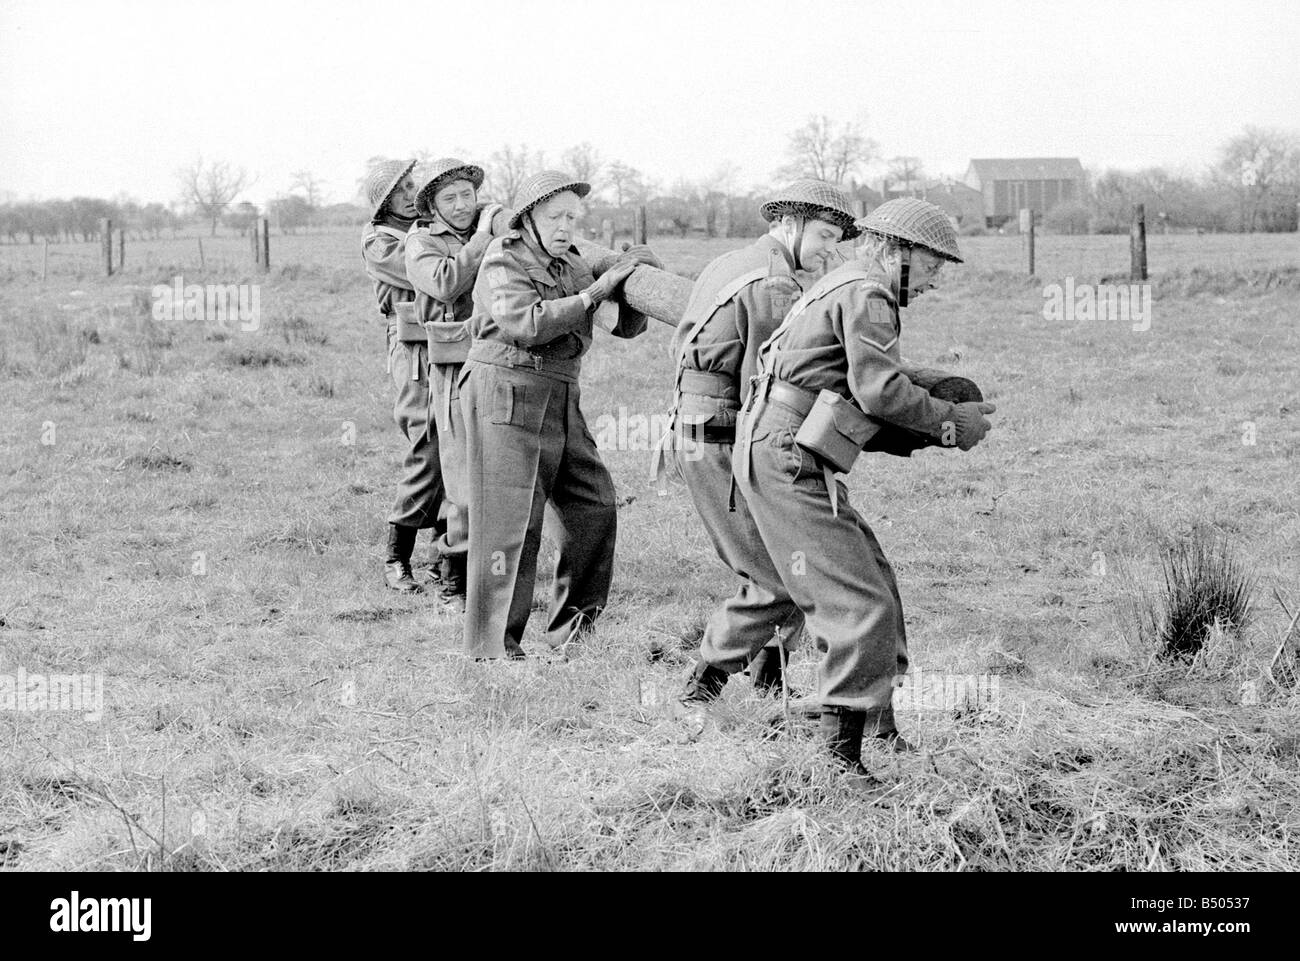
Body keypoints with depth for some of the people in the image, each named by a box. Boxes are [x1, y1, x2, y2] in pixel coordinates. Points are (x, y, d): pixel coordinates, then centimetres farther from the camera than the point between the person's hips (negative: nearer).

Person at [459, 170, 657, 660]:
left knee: (593, 508, 6)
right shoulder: (504, 260, -6)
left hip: (560, 398, 8)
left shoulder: (570, 266, 16)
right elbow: (527, 324, -22)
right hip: (506, 389, -8)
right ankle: (492, 647, -3)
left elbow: (626, 325, 17)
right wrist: (594, 292, -21)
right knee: (510, 519, -8)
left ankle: (571, 627, 19)